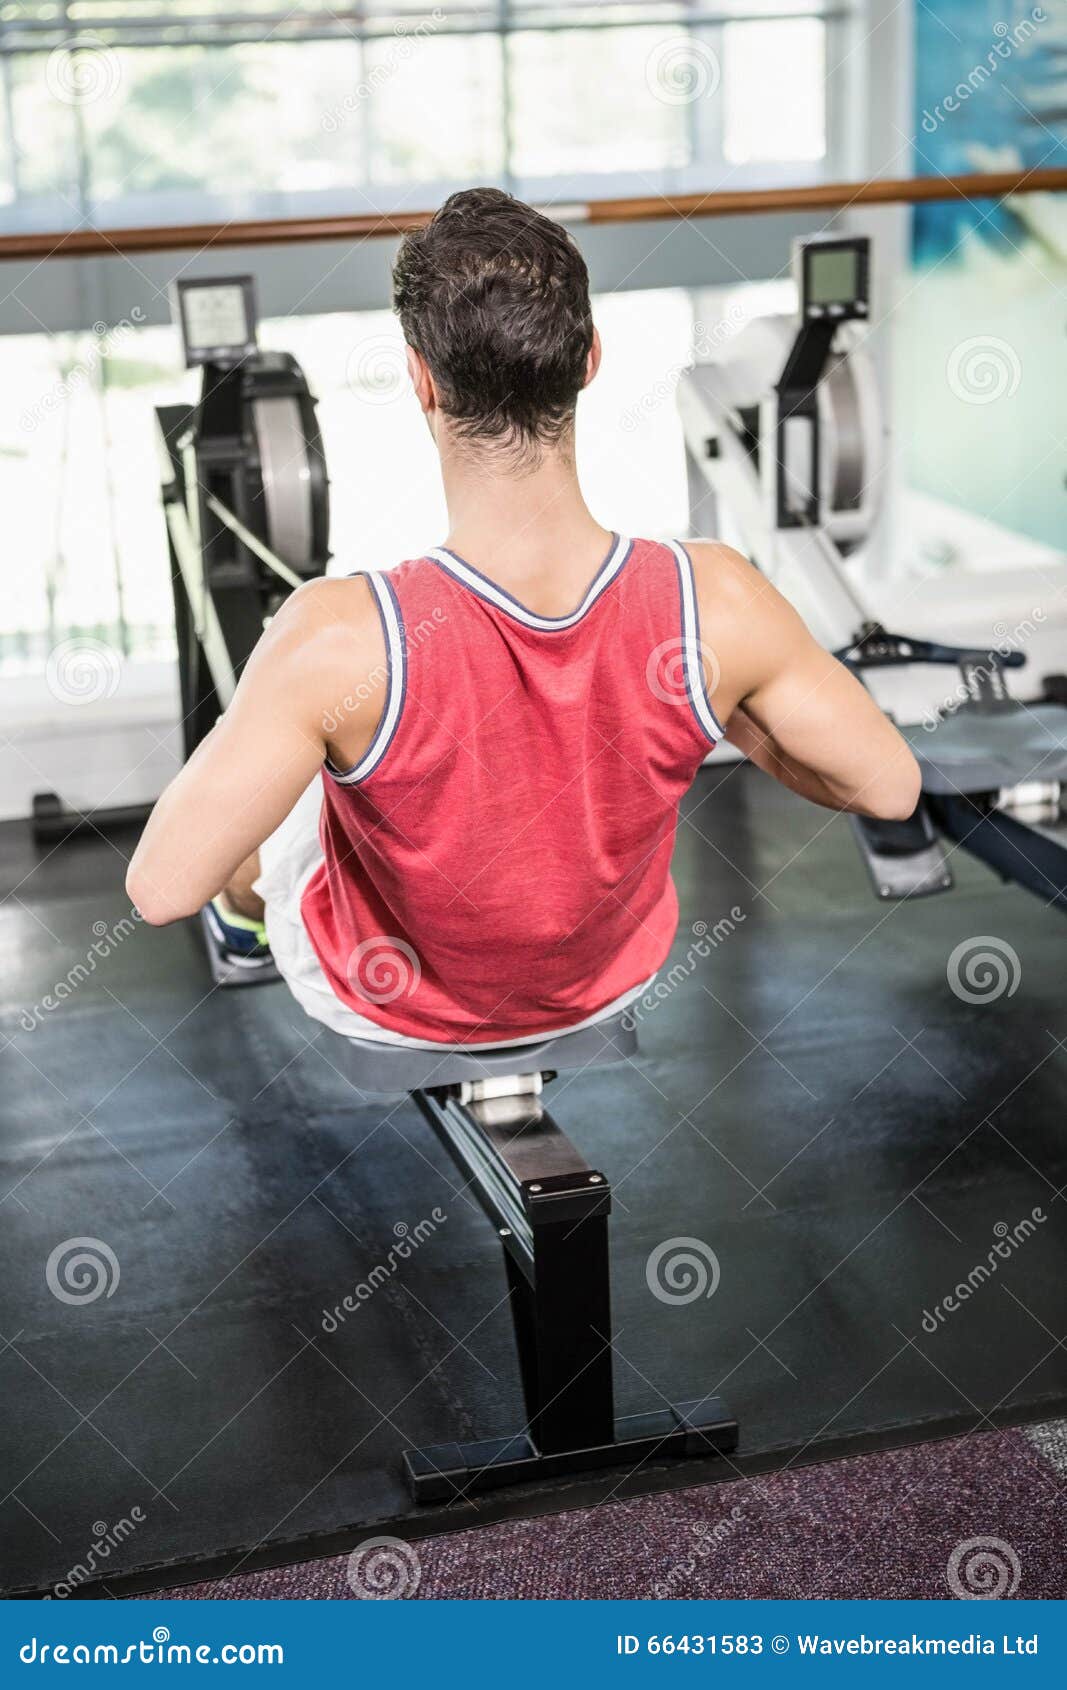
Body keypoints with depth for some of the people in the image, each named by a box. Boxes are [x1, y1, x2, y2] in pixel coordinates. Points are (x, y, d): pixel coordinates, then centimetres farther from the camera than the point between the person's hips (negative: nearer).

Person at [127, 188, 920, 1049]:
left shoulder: (340, 638, -40)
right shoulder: (716, 603, -31)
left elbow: (161, 889, -34)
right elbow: (891, 785, -17)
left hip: (381, 1006, -2)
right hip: (609, 985, 3)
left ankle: (244, 909, 63)